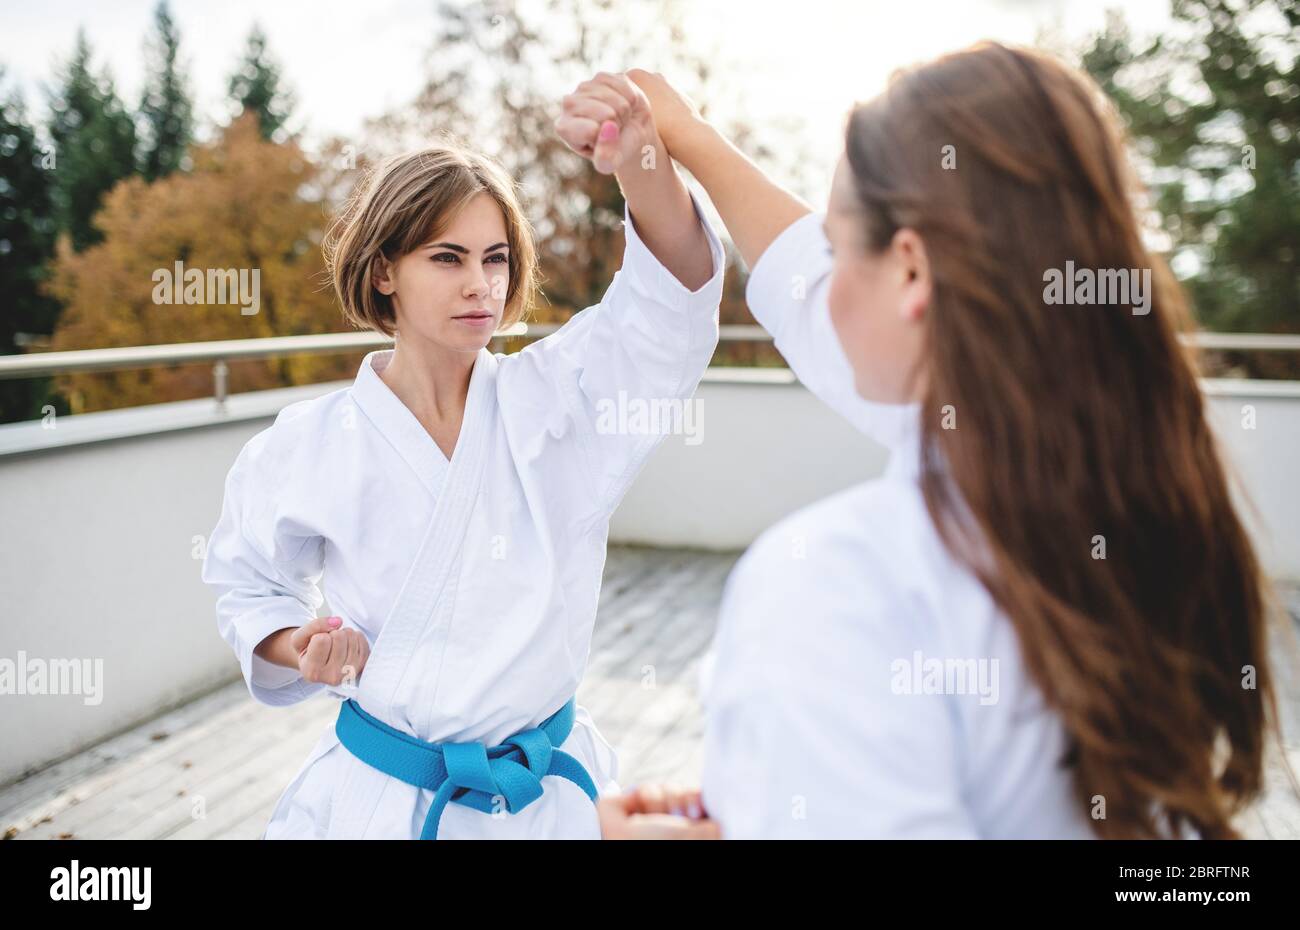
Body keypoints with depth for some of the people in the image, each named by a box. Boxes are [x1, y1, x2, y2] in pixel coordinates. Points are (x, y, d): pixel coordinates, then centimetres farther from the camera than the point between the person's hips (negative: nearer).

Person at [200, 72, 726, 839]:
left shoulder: (555, 400, -8)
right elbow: (253, 589, 8)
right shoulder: (308, 449, -9)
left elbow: (674, 297, -23)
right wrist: (304, 651, -13)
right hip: (377, 800, 0)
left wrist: (640, 164, -41)